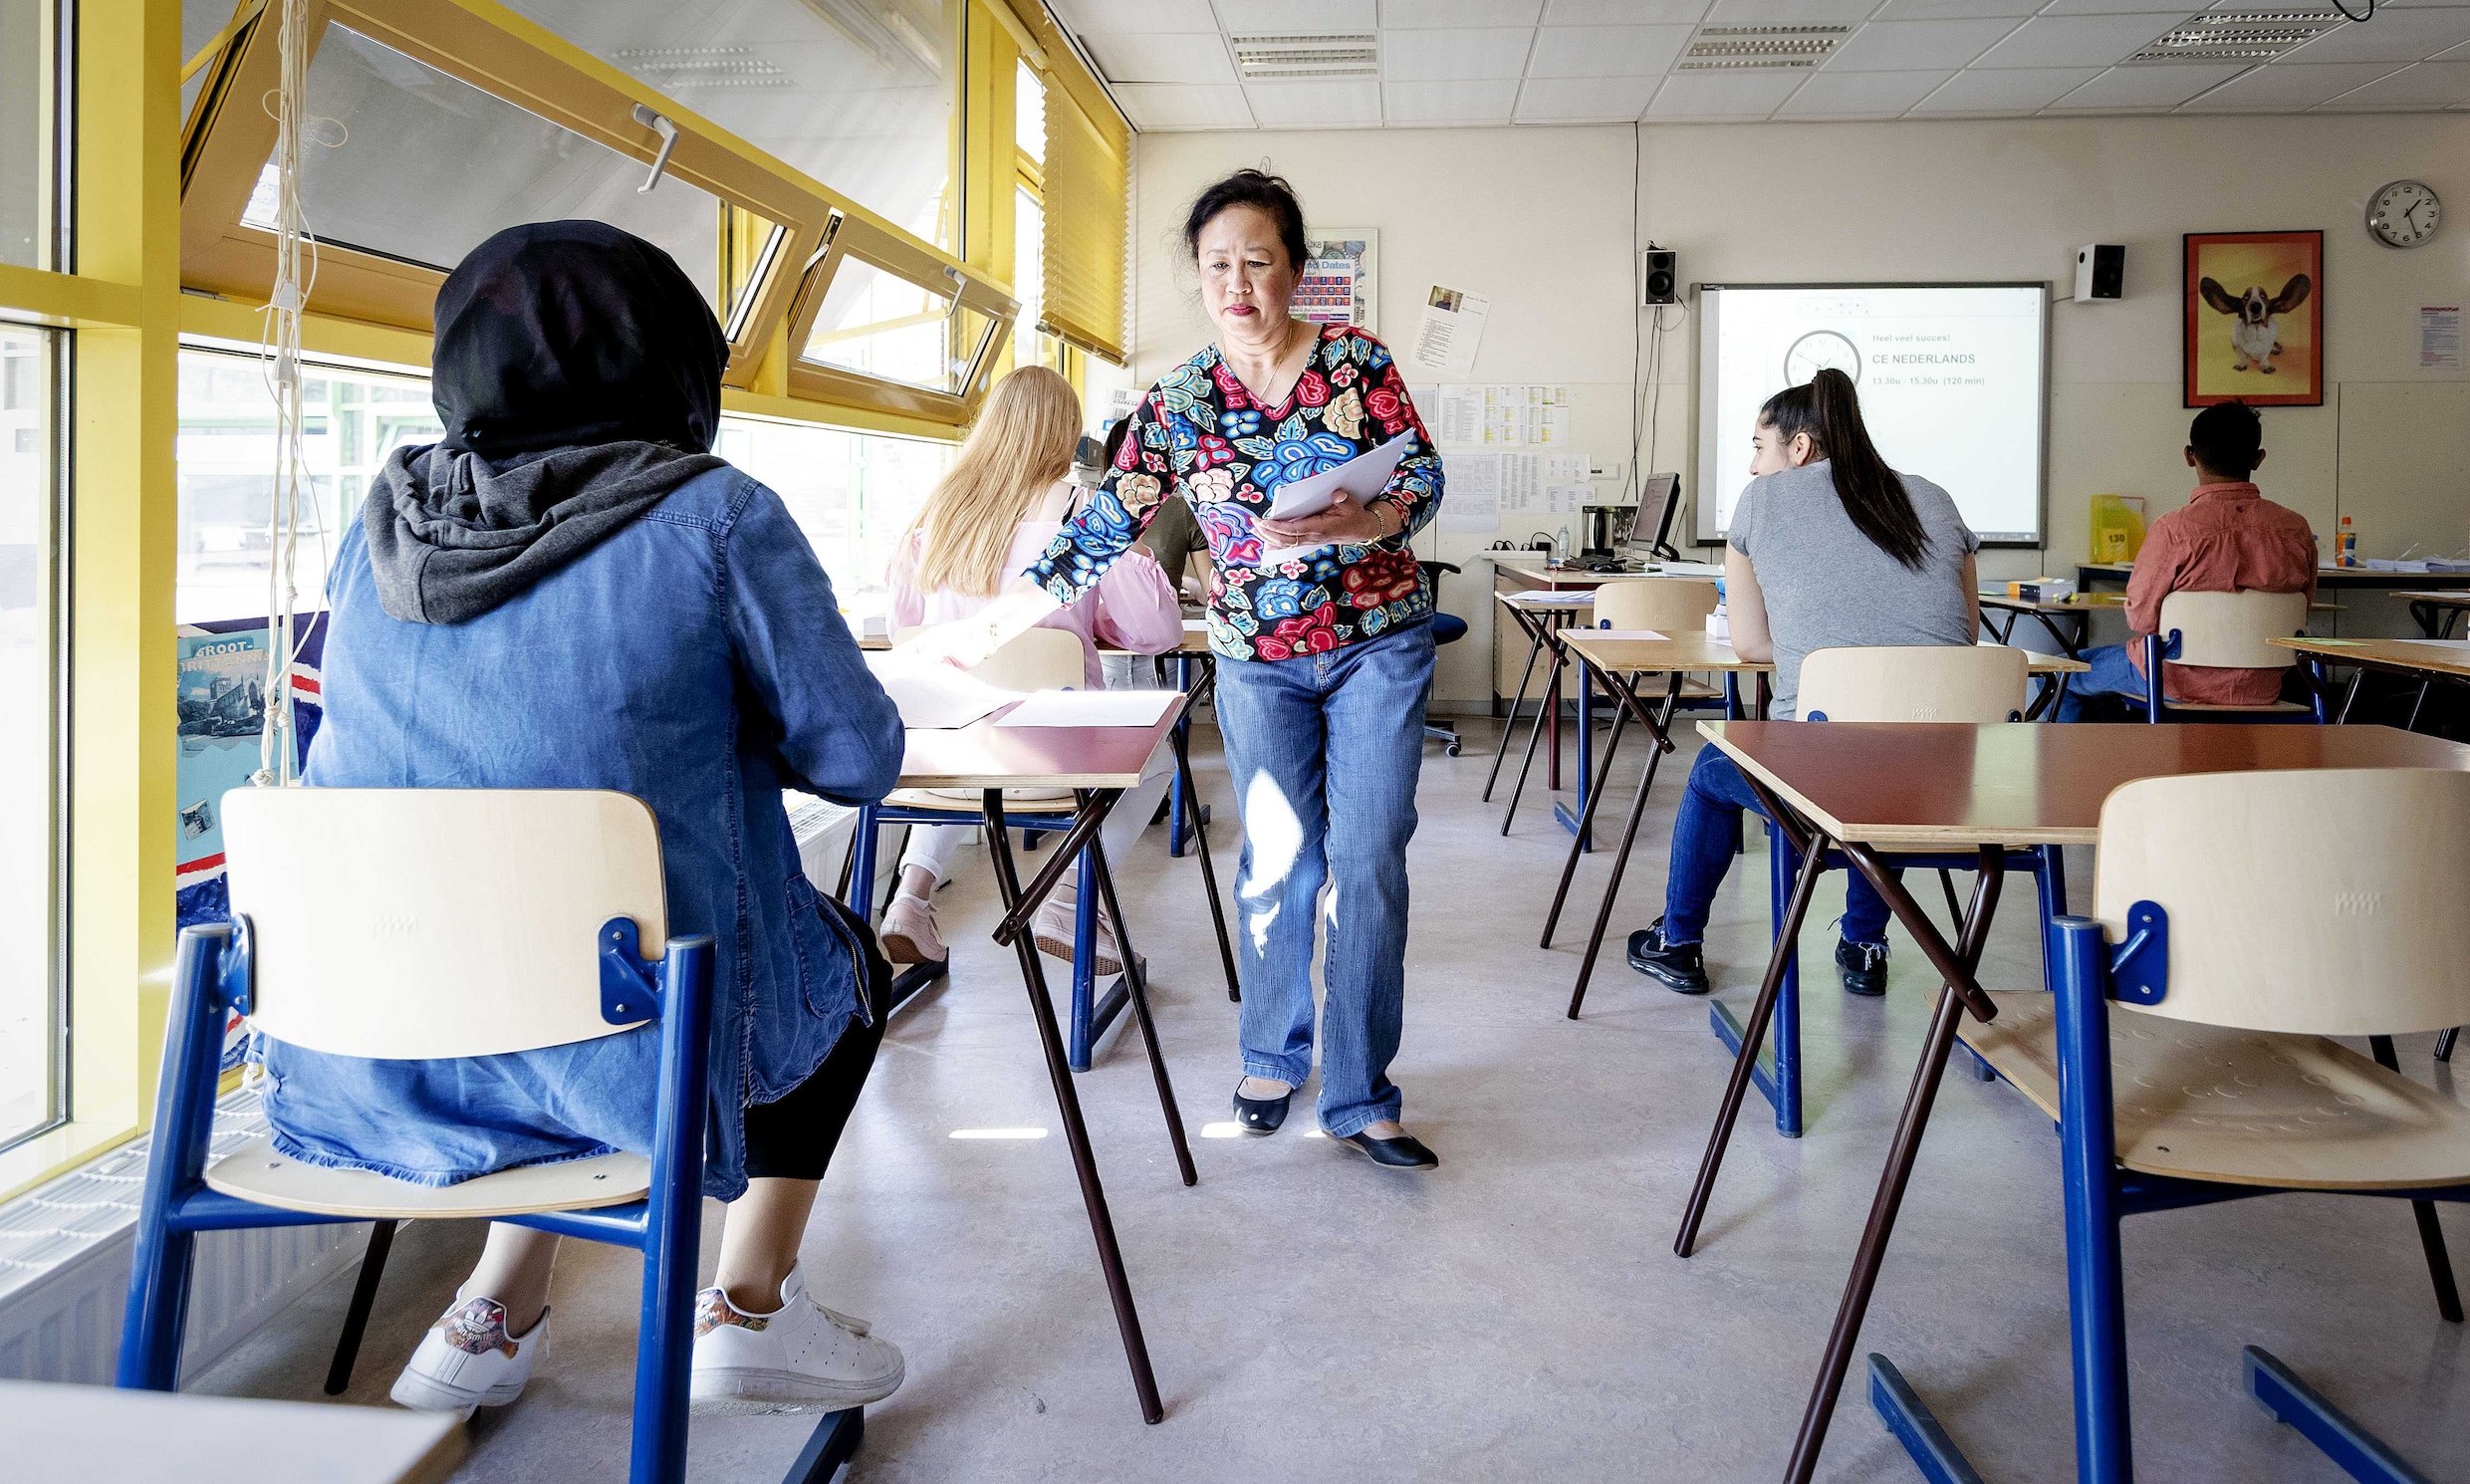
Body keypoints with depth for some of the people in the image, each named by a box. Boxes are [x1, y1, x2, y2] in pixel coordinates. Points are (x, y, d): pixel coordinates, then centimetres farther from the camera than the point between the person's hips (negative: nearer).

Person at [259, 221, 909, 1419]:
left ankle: (495, 1316, 29)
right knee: (849, 961, 24)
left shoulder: (383, 526, 4)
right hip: (618, 1054, -5)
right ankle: (747, 1311, 21)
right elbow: (857, 757, -7)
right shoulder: (714, 520, -11)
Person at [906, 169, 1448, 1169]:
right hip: (1256, 660, 1)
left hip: (1377, 643, -1)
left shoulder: (1357, 359, -6)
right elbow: (1104, 530, 0)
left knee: (1368, 859, -6)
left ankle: (1360, 1100, 2)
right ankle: (1273, 1058, 24)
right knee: (1276, 860, 4)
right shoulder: (1177, 402, -2)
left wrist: (1340, 525, -26)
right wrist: (994, 627, -3)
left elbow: (1423, 480, -6)